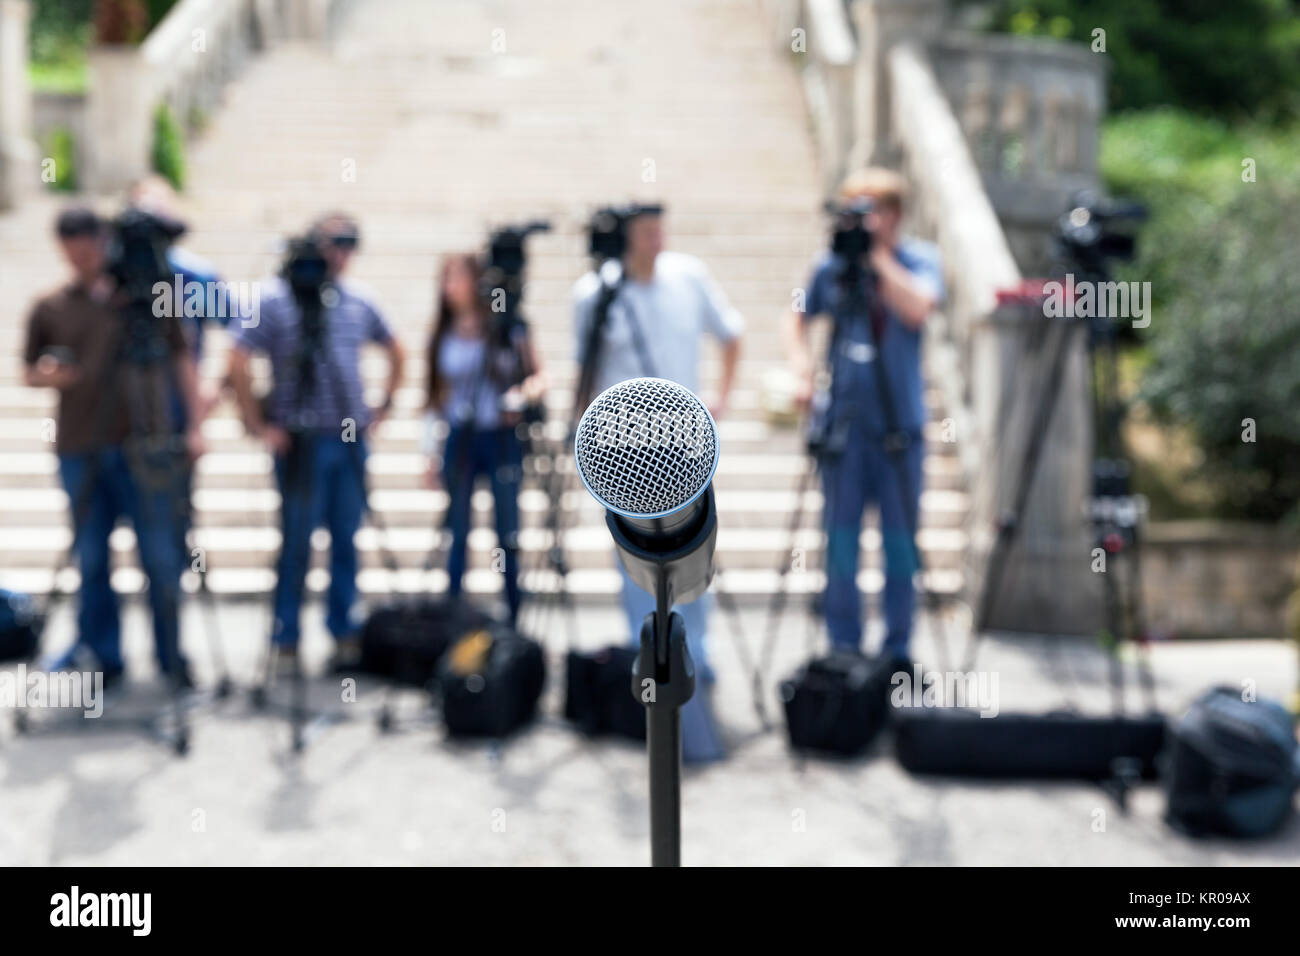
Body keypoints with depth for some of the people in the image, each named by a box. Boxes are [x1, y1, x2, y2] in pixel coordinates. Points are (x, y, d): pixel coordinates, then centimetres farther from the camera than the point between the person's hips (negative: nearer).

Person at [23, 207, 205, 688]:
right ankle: (103, 656, 14)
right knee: (91, 559, 5)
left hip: (143, 448, -1)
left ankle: (172, 656, 11)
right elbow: (29, 373, 15)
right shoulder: (49, 309, 9)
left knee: (161, 557, 0)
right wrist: (48, 375, -8)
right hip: (80, 451, 2)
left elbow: (181, 360, 9)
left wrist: (195, 424, 1)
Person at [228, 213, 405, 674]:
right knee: (297, 542, 0)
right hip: (301, 441, -4)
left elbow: (395, 350, 24)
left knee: (346, 541, 9)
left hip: (351, 440, 4)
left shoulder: (357, 300, 9)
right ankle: (287, 640, 9)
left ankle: (344, 632, 19)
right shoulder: (275, 299, -6)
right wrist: (259, 425, -10)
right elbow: (238, 363, -10)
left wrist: (384, 405, 16)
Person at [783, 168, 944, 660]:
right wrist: (802, 365, -3)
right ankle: (843, 649, 14)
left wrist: (879, 259, -17)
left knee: (900, 541, 5)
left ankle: (898, 651, 16)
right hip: (844, 422, 1)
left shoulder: (920, 259, 0)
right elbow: (797, 319, 14)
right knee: (841, 539, 4)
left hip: (900, 423, -1)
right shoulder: (831, 266, 4)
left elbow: (917, 309, -19)